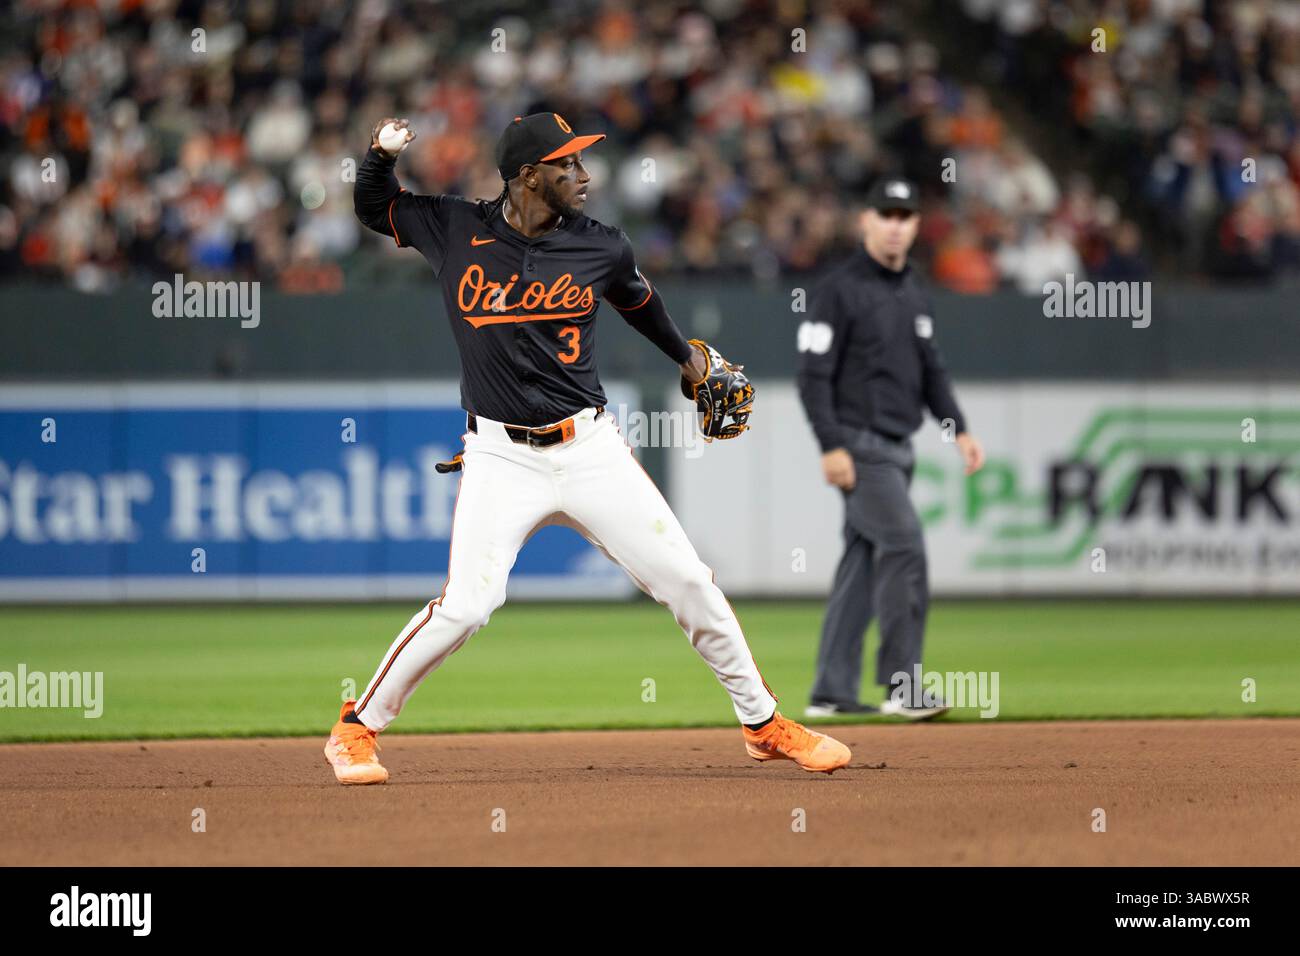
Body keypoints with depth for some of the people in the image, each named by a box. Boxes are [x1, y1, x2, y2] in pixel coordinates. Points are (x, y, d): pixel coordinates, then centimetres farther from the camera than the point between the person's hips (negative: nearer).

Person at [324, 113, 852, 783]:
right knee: (465, 606, -17)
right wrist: (382, 155, -7)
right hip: (499, 457, -2)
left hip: (590, 449, 2)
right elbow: (373, 208, 13)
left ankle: (765, 725, 15)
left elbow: (637, 299, 23)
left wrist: (687, 355, 38)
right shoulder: (455, 230, -3)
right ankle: (357, 728, 1)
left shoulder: (600, 249, 1)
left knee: (687, 581, -1)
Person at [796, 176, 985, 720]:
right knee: (904, 546, -16)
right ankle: (901, 686, -14)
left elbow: (930, 371, 21)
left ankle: (832, 692, 12)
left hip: (898, 447, 8)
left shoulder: (915, 296, 15)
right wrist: (831, 446, -20)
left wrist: (958, 430, 7)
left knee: (863, 563, 8)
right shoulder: (840, 289, -9)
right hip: (858, 444, -8)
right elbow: (815, 374, -13)